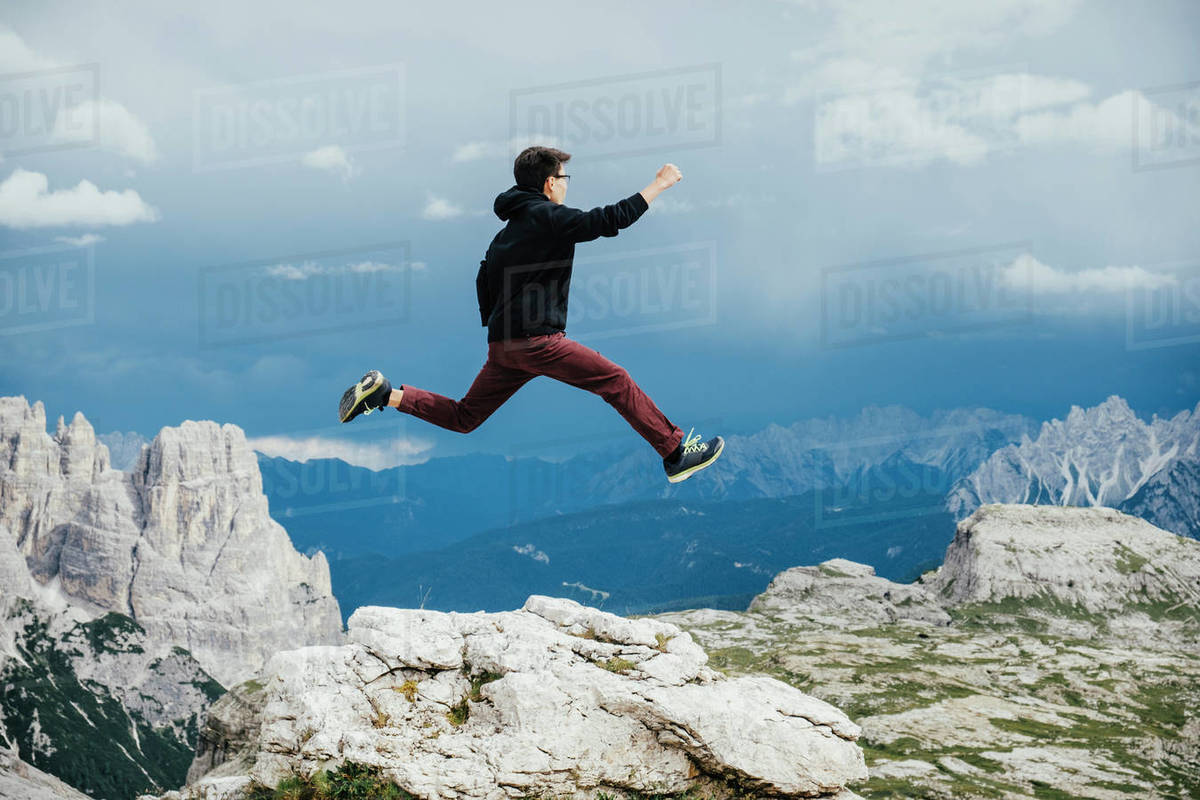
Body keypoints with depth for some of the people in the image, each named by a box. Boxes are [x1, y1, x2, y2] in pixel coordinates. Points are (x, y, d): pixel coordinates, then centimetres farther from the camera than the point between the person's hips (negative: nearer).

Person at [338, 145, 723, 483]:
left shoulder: (508, 230, 21)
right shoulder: (548, 217, -8)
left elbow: (484, 284, 25)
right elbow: (610, 220, -15)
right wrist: (659, 185, -6)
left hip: (503, 345, 9)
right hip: (537, 341, -9)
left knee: (464, 418, 17)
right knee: (616, 382, -5)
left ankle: (385, 394, 6)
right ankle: (676, 453, -6)